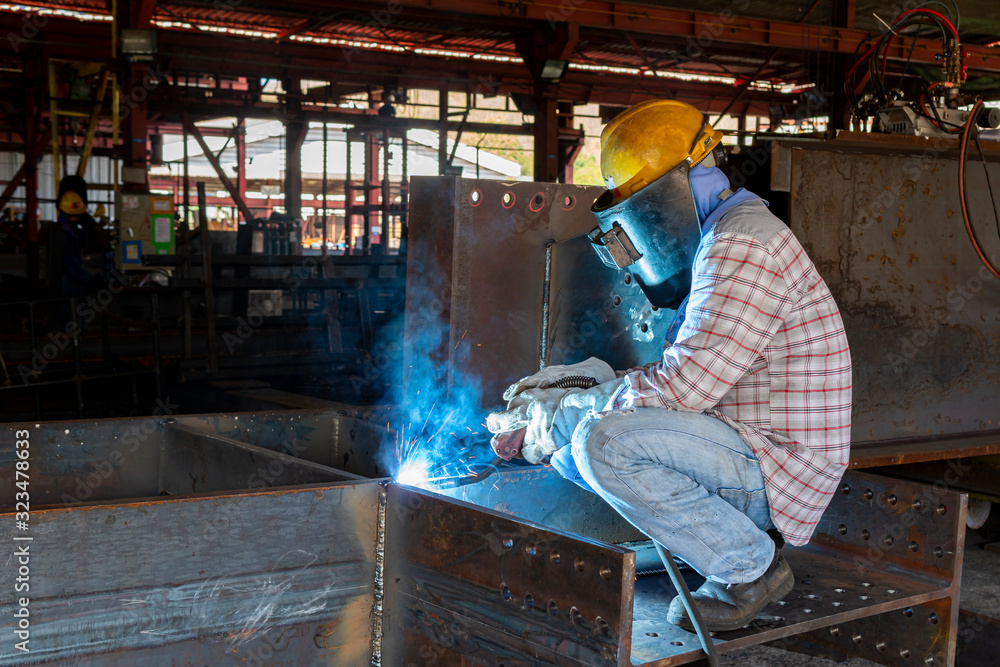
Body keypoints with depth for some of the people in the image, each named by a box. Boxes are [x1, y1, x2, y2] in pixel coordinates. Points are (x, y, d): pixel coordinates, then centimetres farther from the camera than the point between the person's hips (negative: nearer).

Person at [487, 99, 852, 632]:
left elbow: (682, 385, -25)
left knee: (605, 441, -28)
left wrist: (560, 416, -15)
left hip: (782, 464, -11)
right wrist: (579, 382, 3)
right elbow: (688, 378, 16)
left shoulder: (742, 244, -17)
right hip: (743, 452, 11)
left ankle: (751, 567, -10)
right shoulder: (717, 245, 18)